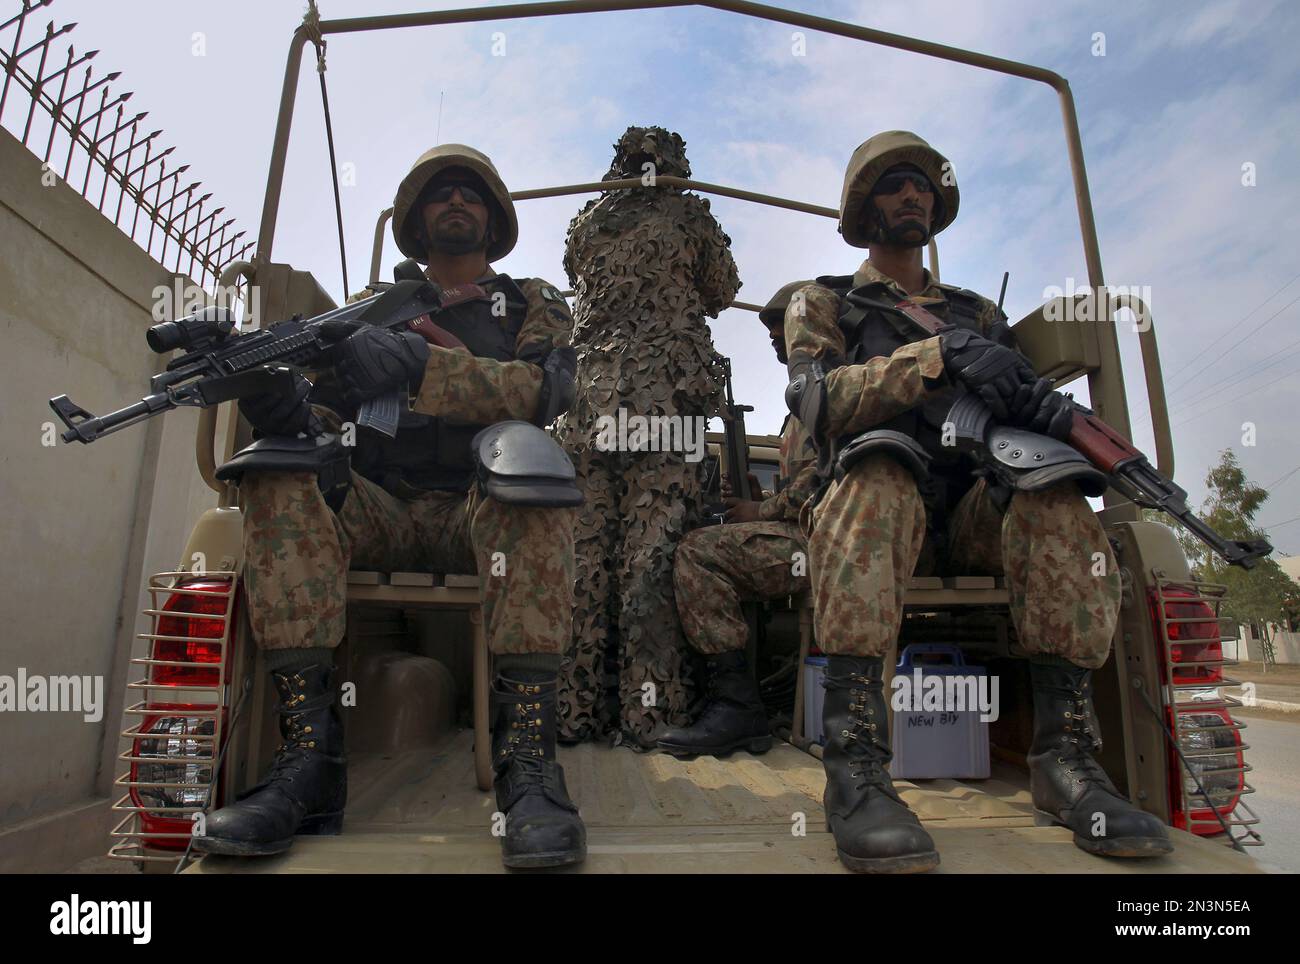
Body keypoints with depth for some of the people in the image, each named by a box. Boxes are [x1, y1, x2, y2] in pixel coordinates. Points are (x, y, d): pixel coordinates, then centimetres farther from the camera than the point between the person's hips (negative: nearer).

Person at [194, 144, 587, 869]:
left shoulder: (535, 305, 17)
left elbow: (545, 387, -7)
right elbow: (322, 415, 12)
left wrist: (416, 363, -24)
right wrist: (273, 393, -14)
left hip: (488, 512, -2)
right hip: (383, 512, 3)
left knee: (523, 451, -34)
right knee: (283, 470, -25)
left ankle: (528, 759, -38)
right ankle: (311, 756, -28)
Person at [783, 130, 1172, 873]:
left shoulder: (979, 312, 29)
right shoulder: (823, 304, 17)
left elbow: (1018, 396, 15)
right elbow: (819, 398, -4)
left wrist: (1055, 411, -11)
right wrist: (936, 356, -18)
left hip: (976, 504, 3)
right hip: (874, 500, -3)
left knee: (1054, 490, -29)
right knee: (878, 464, -37)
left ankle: (1066, 755, -26)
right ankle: (856, 768, -41)